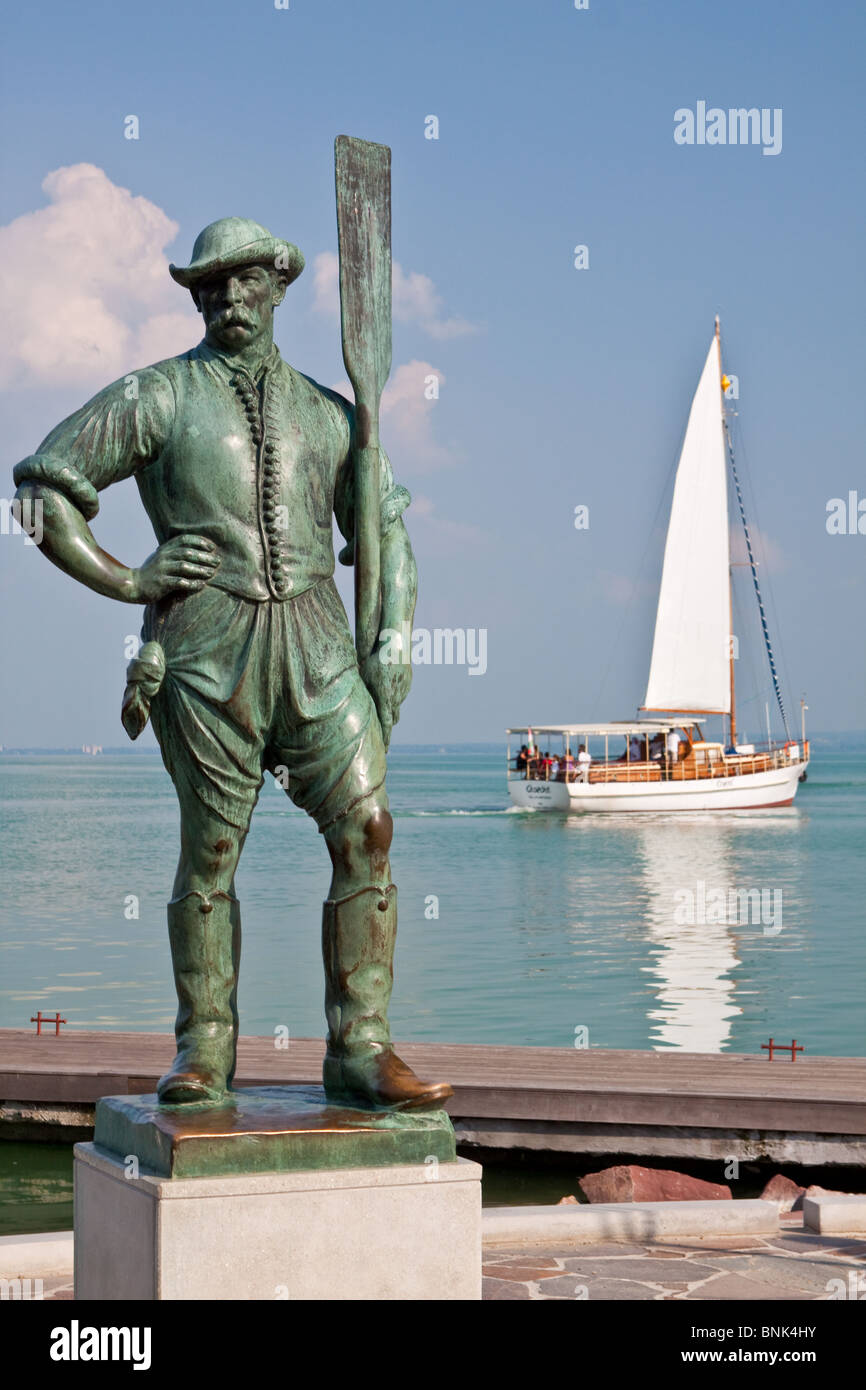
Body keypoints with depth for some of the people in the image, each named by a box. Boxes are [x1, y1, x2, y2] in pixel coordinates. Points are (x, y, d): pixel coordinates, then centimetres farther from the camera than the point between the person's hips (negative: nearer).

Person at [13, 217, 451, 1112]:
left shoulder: (325, 413, 16)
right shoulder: (158, 398, 6)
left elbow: (386, 530, 22)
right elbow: (43, 486, 5)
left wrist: (394, 646, 10)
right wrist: (126, 582, -3)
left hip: (315, 649, 3)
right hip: (207, 654, -2)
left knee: (366, 831, -10)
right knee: (211, 853, 2)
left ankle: (360, 1050, -5)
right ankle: (203, 1054, 13)